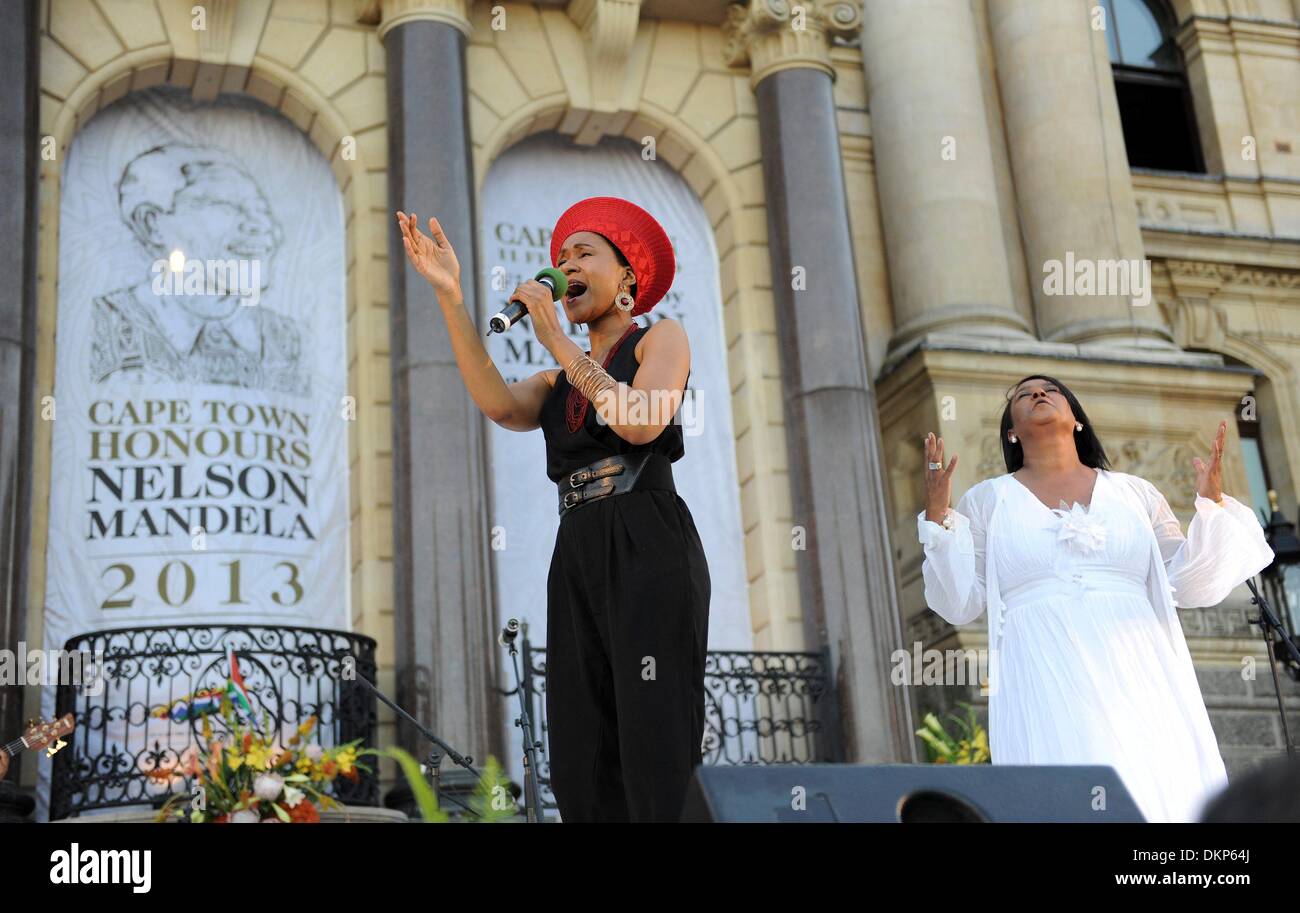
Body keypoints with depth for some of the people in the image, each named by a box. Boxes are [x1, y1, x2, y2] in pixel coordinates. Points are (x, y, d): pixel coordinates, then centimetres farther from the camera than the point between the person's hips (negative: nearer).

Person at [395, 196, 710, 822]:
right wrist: (450, 297, -4)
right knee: (582, 766, -3)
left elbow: (641, 423, -10)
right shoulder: (558, 381, 23)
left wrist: (556, 339, -5)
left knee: (657, 756, -13)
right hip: (577, 557, 6)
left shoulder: (661, 338, 10)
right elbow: (500, 405, 0)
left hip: (649, 549, -5)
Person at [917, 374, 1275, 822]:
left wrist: (1212, 504, 3)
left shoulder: (1134, 493, 16)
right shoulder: (987, 500, 13)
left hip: (1139, 681, 2)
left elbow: (1191, 587, 13)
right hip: (1047, 690, -2)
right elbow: (959, 604, 7)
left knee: (1169, 797, -9)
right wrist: (937, 517, -3)